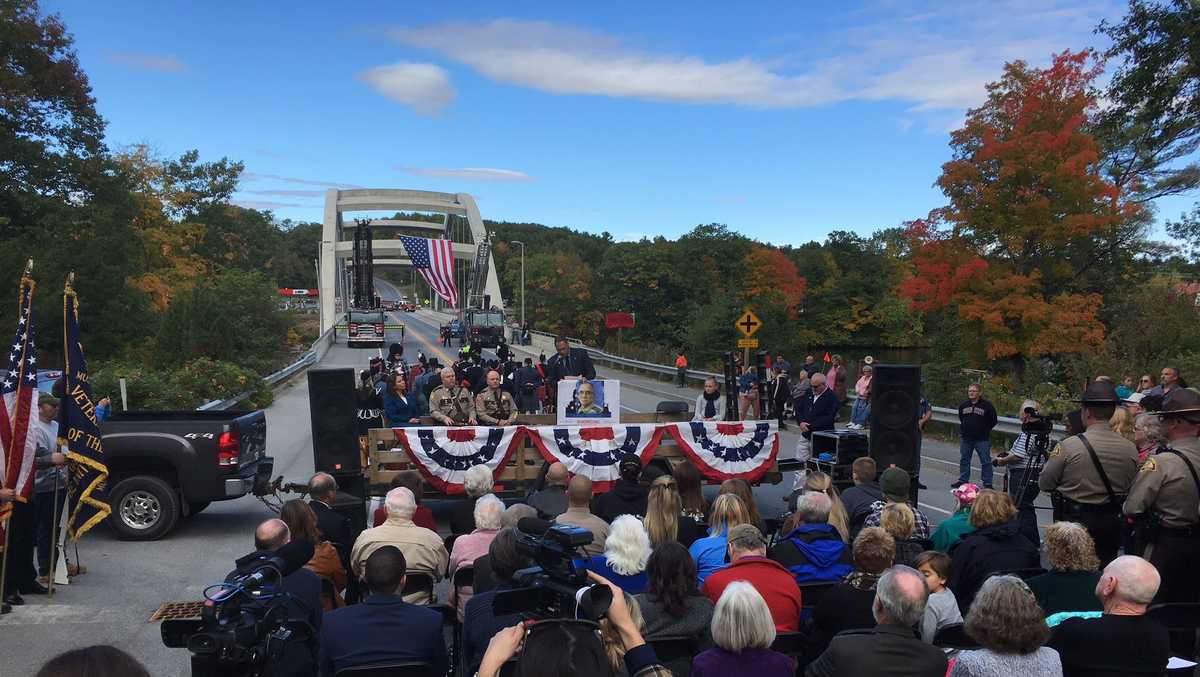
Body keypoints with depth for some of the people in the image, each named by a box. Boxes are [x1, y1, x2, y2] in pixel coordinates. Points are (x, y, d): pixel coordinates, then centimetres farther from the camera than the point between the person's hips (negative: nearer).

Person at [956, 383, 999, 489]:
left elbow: (994, 421, 1)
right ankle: (963, 480, 22)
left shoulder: (987, 405, -7)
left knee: (985, 461, -1)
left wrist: (985, 430, -1)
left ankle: (988, 483, 5)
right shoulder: (963, 405, 8)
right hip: (966, 438, 5)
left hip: (982, 439, -5)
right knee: (964, 460, 11)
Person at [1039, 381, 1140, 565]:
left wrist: (1050, 460, 10)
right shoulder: (1130, 448, -4)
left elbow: (1044, 484, -6)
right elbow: (1132, 490, 7)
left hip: (1074, 521, -4)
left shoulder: (1068, 446, -17)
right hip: (1112, 524, 4)